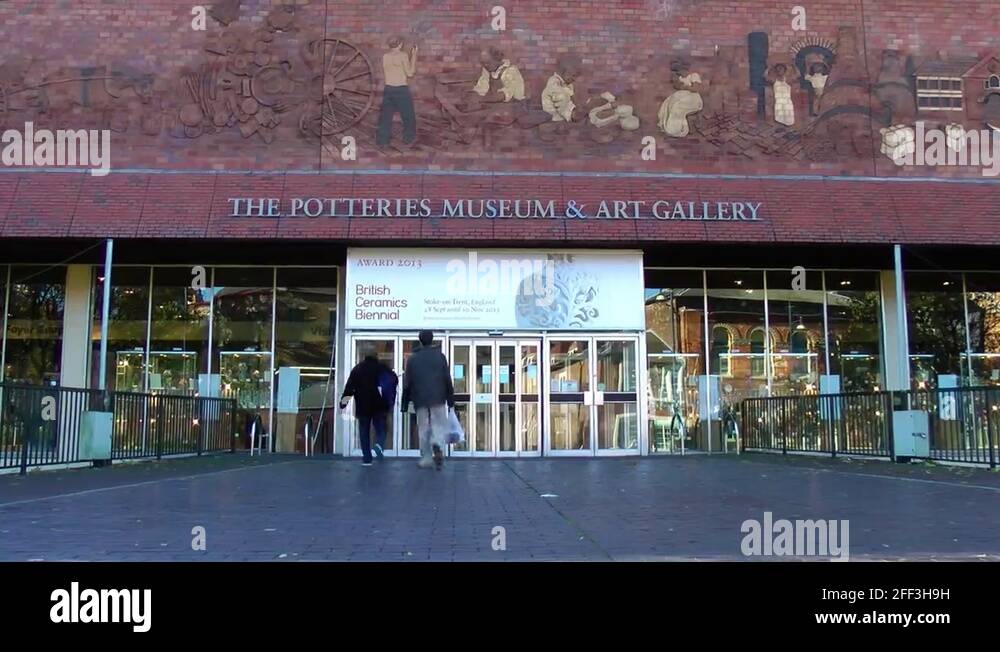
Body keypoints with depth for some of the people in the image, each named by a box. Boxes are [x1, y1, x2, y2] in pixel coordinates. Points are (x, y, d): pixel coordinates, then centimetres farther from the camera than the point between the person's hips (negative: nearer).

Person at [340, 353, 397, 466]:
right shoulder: (382, 367, 6)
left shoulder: (357, 369, 8)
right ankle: (379, 444, -24)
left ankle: (367, 459, 3)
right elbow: (394, 379, -1)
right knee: (380, 428, 8)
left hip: (362, 406, 1)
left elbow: (349, 386, -2)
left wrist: (343, 400, -7)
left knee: (364, 431, 7)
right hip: (379, 406, -1)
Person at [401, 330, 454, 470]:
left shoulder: (412, 359, 5)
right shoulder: (440, 356, 2)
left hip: (420, 400, 1)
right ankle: (437, 446, -23)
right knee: (440, 425, 5)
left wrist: (405, 404, 9)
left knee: (423, 429, 8)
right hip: (438, 399, -1)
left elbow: (407, 383, 5)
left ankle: (426, 458, 8)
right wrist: (451, 400, 6)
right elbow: (448, 379, 0)